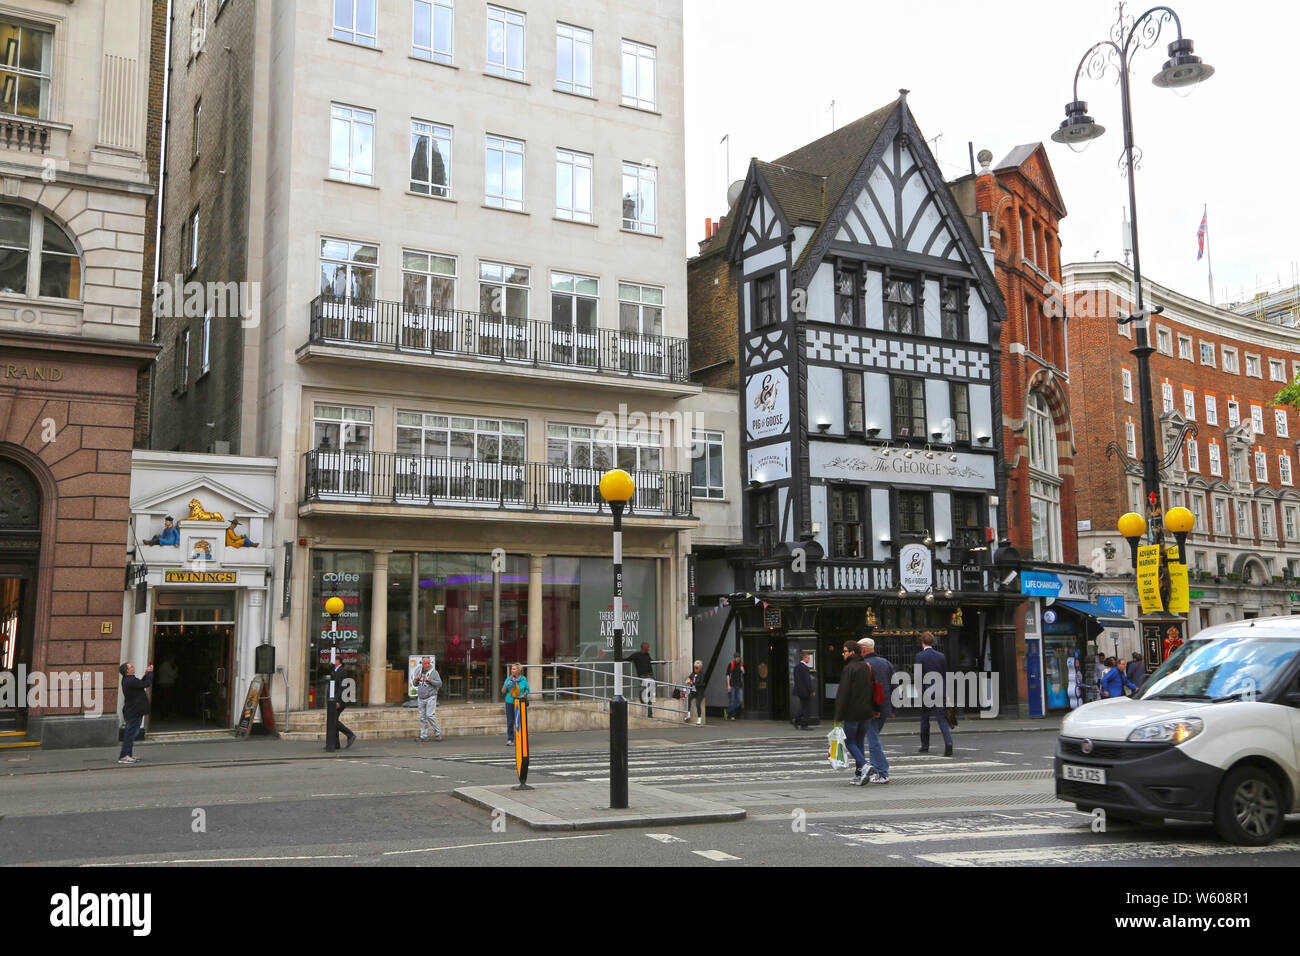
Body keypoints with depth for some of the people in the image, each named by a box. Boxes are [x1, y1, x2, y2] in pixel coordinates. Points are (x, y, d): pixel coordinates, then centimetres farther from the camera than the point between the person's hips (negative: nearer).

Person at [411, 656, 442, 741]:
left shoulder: (434, 672, -6)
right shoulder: (419, 672, 11)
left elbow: (440, 683, -9)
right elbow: (415, 684, 18)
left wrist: (430, 680, -23)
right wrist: (416, 679, -4)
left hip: (431, 697, -6)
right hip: (421, 698, 6)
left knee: (430, 715, -14)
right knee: (422, 718, 6)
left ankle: (438, 732, -2)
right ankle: (424, 736, 11)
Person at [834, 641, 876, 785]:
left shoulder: (849, 668, -13)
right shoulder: (866, 667, 10)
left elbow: (843, 694, -15)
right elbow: (873, 689, 14)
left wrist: (839, 716, -12)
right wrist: (874, 709, 18)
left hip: (852, 712, -7)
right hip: (865, 713, 7)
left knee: (849, 741, 4)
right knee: (859, 742, 13)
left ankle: (863, 765, -16)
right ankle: (859, 775, 12)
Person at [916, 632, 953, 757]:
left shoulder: (920, 656, -7)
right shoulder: (941, 656, 6)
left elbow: (918, 676, -12)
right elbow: (946, 675, 8)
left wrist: (920, 693, -7)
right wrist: (945, 693, 13)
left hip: (926, 693, -3)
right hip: (940, 693, 3)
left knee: (924, 719, 13)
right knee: (942, 719, -1)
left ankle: (925, 746, 22)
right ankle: (948, 742, -21)